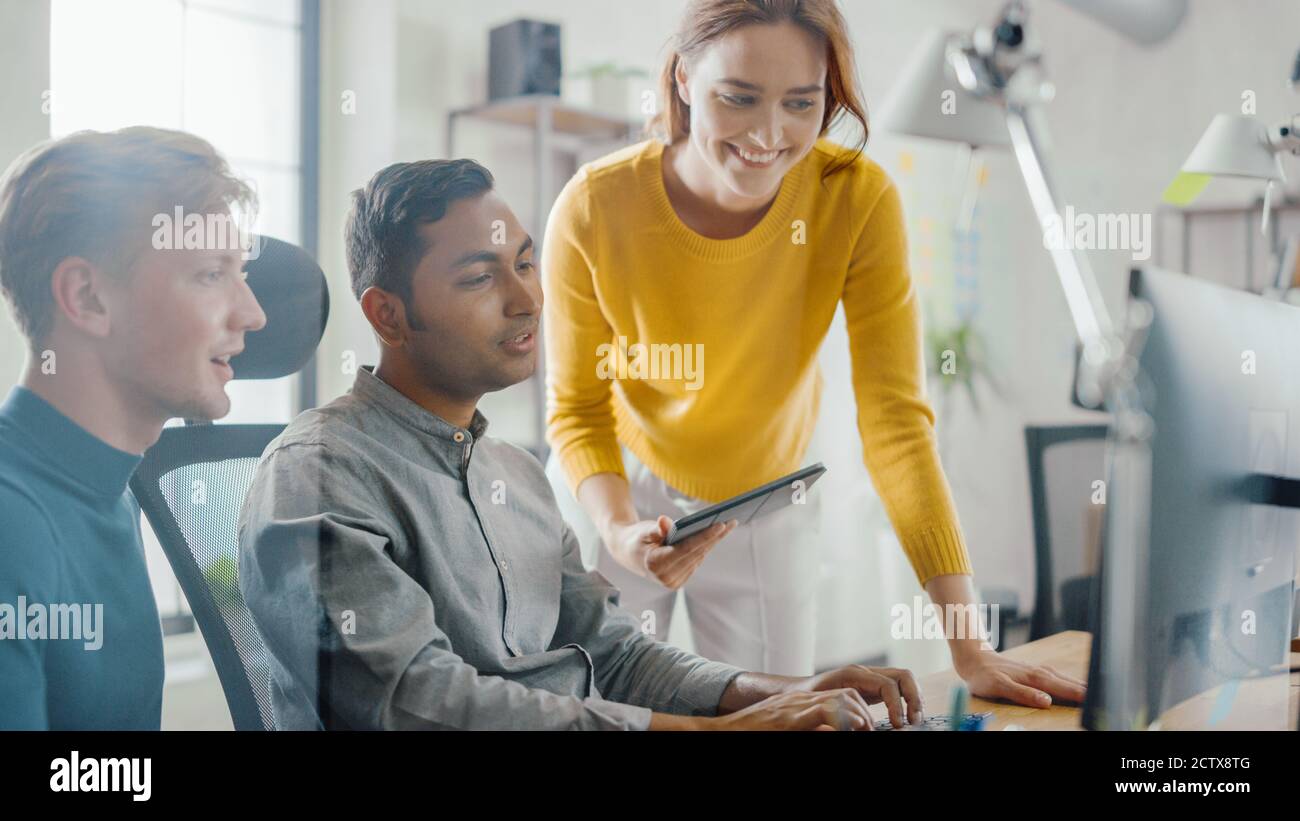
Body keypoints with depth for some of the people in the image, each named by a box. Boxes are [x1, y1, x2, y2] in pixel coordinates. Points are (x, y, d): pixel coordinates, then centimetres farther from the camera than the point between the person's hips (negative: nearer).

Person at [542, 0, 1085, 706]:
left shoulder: (858, 199, -24)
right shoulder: (593, 209, -25)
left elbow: (895, 417, -24)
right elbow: (577, 411, -13)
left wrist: (970, 648, -28)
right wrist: (619, 531, -34)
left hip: (770, 504, 1)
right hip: (622, 491, 0)